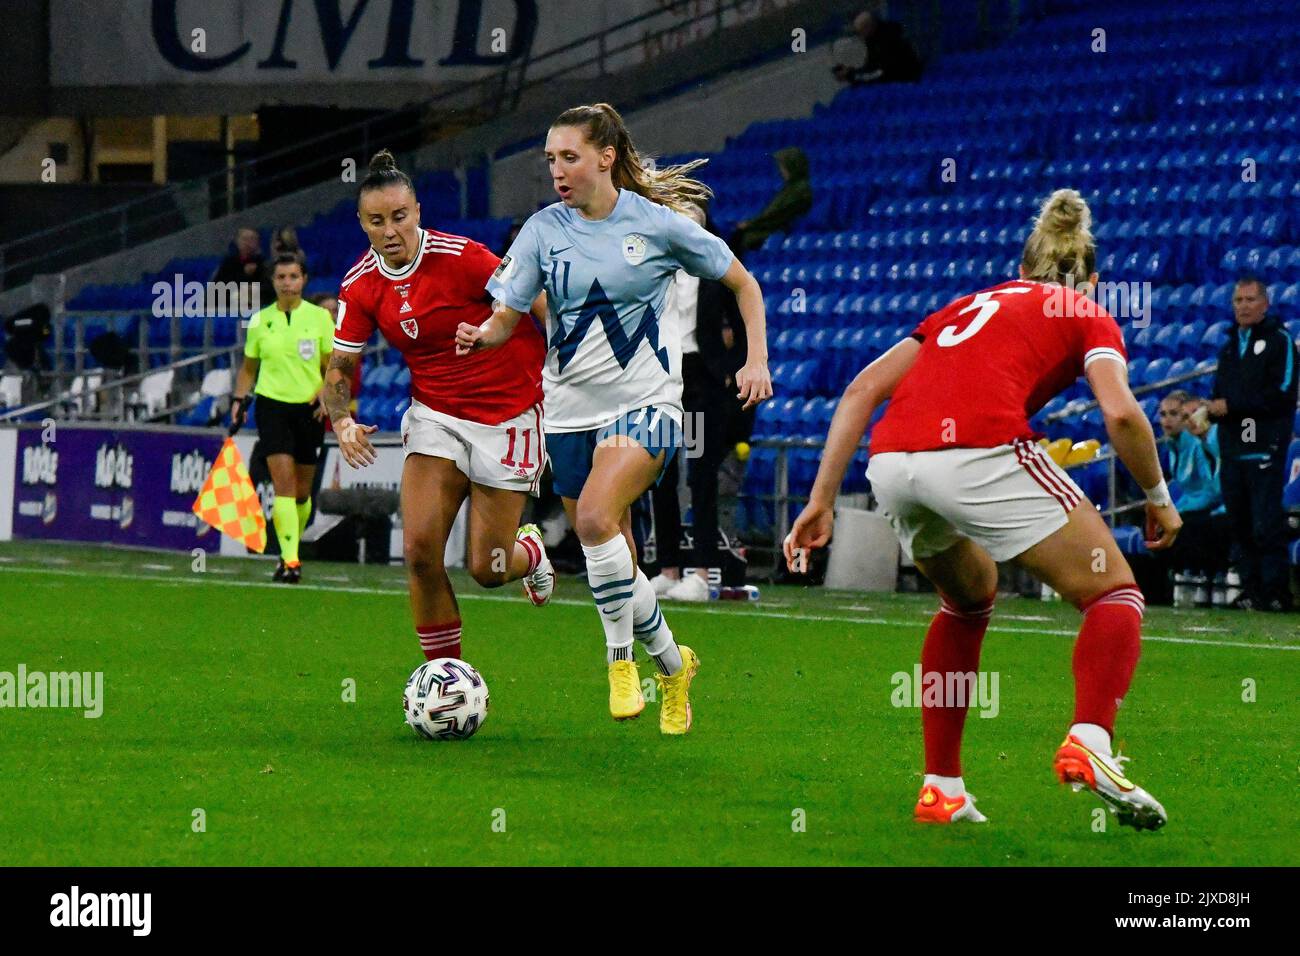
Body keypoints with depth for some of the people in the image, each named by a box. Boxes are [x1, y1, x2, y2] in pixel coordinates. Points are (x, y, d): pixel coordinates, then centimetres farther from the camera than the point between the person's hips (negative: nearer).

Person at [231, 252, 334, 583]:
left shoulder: (319, 317, 1)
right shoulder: (260, 320, 4)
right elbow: (249, 367, 15)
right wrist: (239, 400, 2)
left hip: (309, 408, 1)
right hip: (272, 405, -1)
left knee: (302, 491, 7)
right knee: (283, 483, -15)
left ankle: (292, 547, 28)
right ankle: (290, 559, -20)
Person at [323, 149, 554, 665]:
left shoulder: (460, 257, -19)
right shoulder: (360, 285, -4)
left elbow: (532, 306, -12)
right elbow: (340, 366, 4)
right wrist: (343, 421, -16)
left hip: (507, 416, -4)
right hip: (433, 415, 4)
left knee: (486, 568, -2)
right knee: (420, 549, -13)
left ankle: (529, 551, 36)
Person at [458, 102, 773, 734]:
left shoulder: (657, 224, -5)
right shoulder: (544, 230, 1)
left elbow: (743, 284, 6)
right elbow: (508, 315, -3)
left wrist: (757, 361, -4)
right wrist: (481, 335, -26)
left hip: (643, 403, -4)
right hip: (570, 411, 4)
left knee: (595, 518, -28)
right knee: (613, 566, 8)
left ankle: (620, 658, -11)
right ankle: (671, 664, 33)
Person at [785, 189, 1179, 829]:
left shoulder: (970, 305, 33)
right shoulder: (1088, 317, 20)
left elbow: (864, 389, 21)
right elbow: (1121, 414, 0)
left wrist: (821, 502, 18)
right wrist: (1159, 499, 15)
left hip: (889, 463, 5)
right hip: (980, 452, -5)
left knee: (968, 598, 32)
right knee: (1114, 592, 8)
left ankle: (940, 788, 26)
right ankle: (1088, 741, -18)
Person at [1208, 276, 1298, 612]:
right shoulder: (1230, 346, 22)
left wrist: (1232, 405, -11)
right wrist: (1214, 407, 0)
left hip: (1265, 449, -7)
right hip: (1232, 451, 7)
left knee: (1266, 526, -11)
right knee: (1240, 525, 6)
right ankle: (1251, 590, 10)